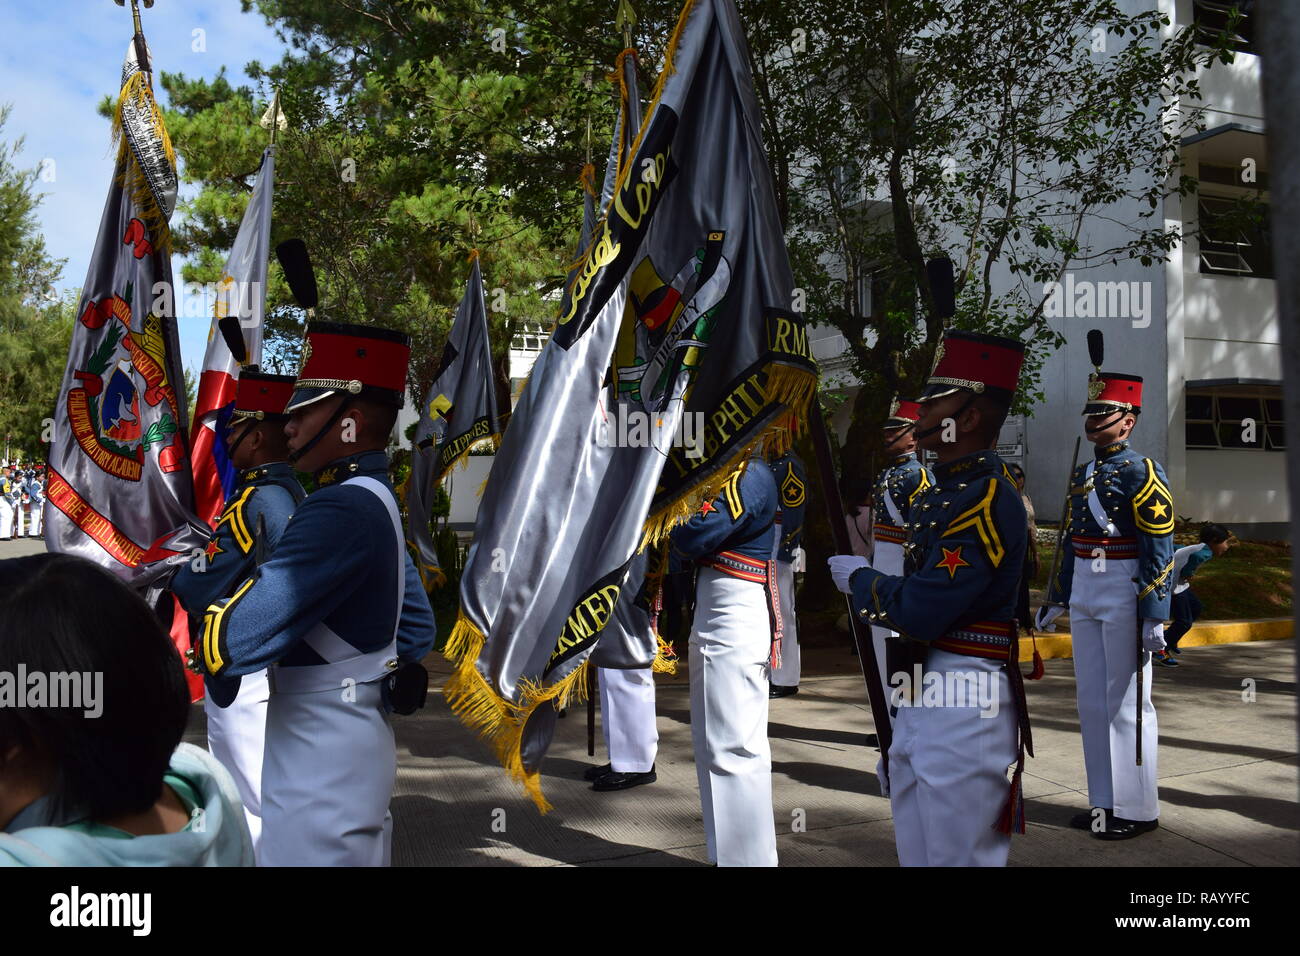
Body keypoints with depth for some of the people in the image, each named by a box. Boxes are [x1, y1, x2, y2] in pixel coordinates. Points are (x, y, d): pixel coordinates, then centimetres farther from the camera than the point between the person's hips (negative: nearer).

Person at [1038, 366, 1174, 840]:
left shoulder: (1142, 473, -10)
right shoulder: (1082, 475, 13)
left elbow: (1160, 551, -14)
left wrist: (1154, 616, -19)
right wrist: (1055, 600, 19)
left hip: (1124, 595, -7)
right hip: (1084, 596, 8)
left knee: (1127, 703, 0)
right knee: (1092, 701, 11)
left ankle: (1139, 810, 12)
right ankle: (1105, 802, 22)